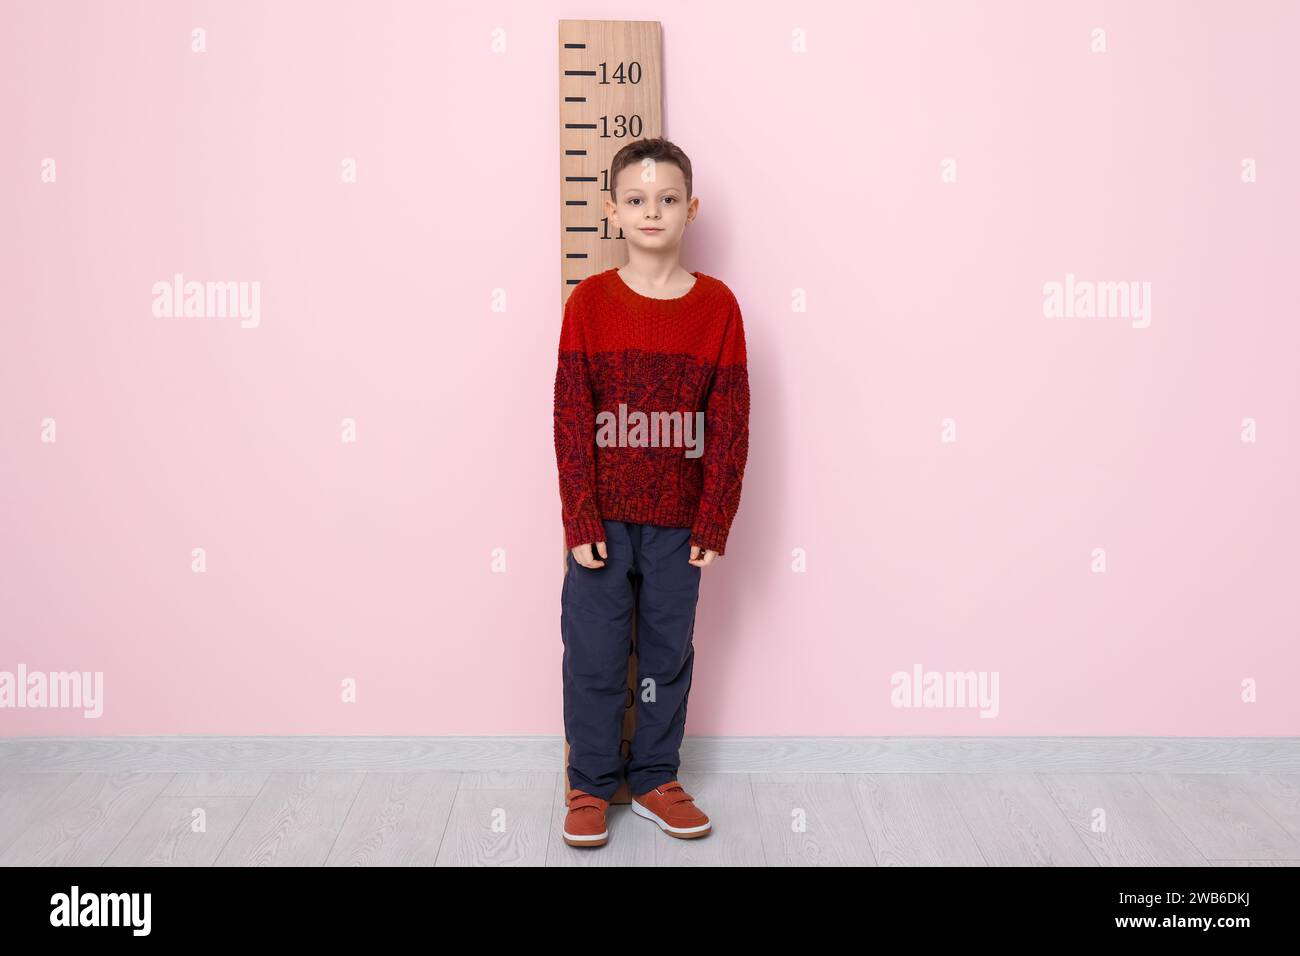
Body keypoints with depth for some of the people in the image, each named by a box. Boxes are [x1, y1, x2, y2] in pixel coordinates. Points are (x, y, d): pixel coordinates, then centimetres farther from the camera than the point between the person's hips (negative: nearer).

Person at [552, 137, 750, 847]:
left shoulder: (716, 304, -2)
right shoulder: (589, 300, -3)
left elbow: (730, 423, -2)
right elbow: (570, 418, -5)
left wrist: (714, 522, -5)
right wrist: (580, 522, -9)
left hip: (677, 522, 1)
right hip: (602, 517, -1)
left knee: (668, 653, 12)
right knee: (594, 654, 7)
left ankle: (656, 780, 29)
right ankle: (591, 785, 24)